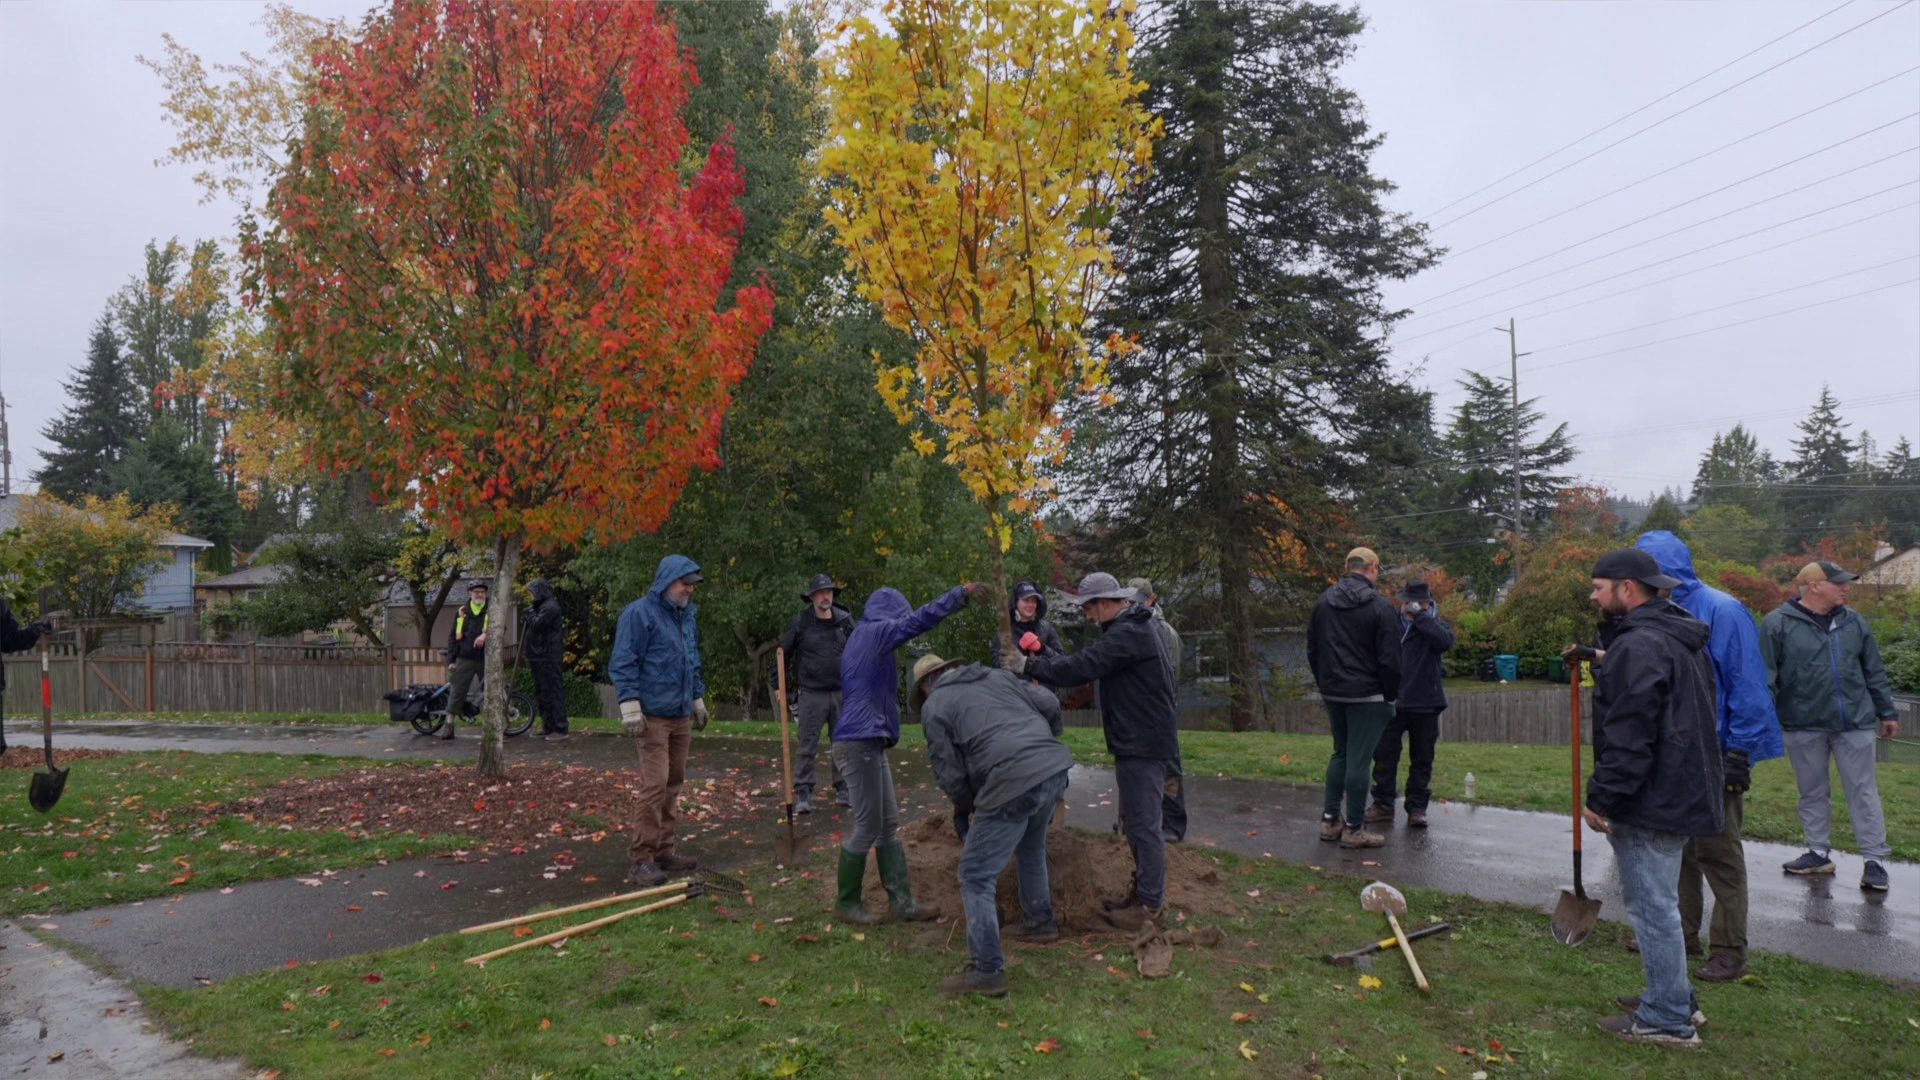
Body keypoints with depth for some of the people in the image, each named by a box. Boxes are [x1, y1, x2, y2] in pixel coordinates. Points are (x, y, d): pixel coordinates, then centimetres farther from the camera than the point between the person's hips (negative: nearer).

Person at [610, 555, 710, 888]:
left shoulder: (687, 616, 16)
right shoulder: (640, 613, -9)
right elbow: (623, 663, -13)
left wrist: (698, 699, 27)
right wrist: (630, 707, -18)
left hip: (681, 715, 8)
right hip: (653, 715, -8)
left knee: (673, 783, 11)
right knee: (655, 783, -11)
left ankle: (663, 851, 20)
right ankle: (641, 858, -3)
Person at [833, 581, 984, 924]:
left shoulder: (863, 637, 19)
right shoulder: (874, 632, -9)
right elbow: (920, 620, -16)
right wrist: (962, 592, -12)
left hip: (870, 743, 10)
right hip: (859, 742, -10)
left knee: (889, 824, 10)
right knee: (867, 827, -1)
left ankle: (902, 901, 14)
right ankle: (847, 902, 12)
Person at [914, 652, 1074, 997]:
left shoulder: (934, 706, 7)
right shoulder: (998, 676, 23)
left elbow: (949, 773, 4)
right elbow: (1049, 703, 16)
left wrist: (967, 806, 23)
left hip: (1012, 785, -7)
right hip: (1055, 768, 8)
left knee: (976, 876, 2)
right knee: (1031, 849, 34)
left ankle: (987, 971, 2)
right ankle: (1040, 922, 47)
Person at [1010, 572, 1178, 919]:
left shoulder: (1127, 634, -21)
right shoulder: (1128, 629, 16)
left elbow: (1080, 667, -25)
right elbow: (1089, 662, 13)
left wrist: (1027, 666, -17)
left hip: (1143, 744, -11)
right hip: (1136, 742, 11)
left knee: (1142, 823, -5)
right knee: (1134, 821, 19)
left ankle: (1152, 903, 2)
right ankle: (1142, 890, 30)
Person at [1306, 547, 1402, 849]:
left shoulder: (1323, 602, 6)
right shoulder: (1380, 606, -12)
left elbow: (1312, 651, 12)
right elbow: (1390, 658, -12)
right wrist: (1391, 696, -1)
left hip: (1332, 692, 6)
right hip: (1366, 695, -6)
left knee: (1340, 753, 18)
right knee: (1359, 759, -1)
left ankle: (1330, 819, 19)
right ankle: (1354, 828, 4)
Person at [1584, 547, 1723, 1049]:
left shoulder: (1639, 645, -20)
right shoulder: (1682, 639, 14)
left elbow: (1628, 736, -24)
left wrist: (1603, 798, -20)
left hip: (1651, 801, -11)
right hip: (1682, 794, 11)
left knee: (1652, 906, -2)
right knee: (1658, 903, 20)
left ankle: (1667, 1019, 7)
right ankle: (1675, 999, 31)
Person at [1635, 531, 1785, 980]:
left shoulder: (1721, 611, -16)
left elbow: (1748, 686, -17)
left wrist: (1738, 753, -17)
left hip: (1715, 754, -7)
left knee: (1718, 852, 2)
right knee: (1679, 846, 16)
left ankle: (1730, 952, 14)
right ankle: (1683, 933, 30)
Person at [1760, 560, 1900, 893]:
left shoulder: (1854, 622, 8)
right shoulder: (1778, 623, -6)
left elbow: (1874, 673, 15)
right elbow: (1765, 676, -7)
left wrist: (1887, 712, 15)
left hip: (1855, 723, 2)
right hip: (1804, 726, -2)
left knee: (1863, 791, 4)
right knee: (1813, 792, 10)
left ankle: (1875, 859, 10)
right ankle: (1819, 853, 22)